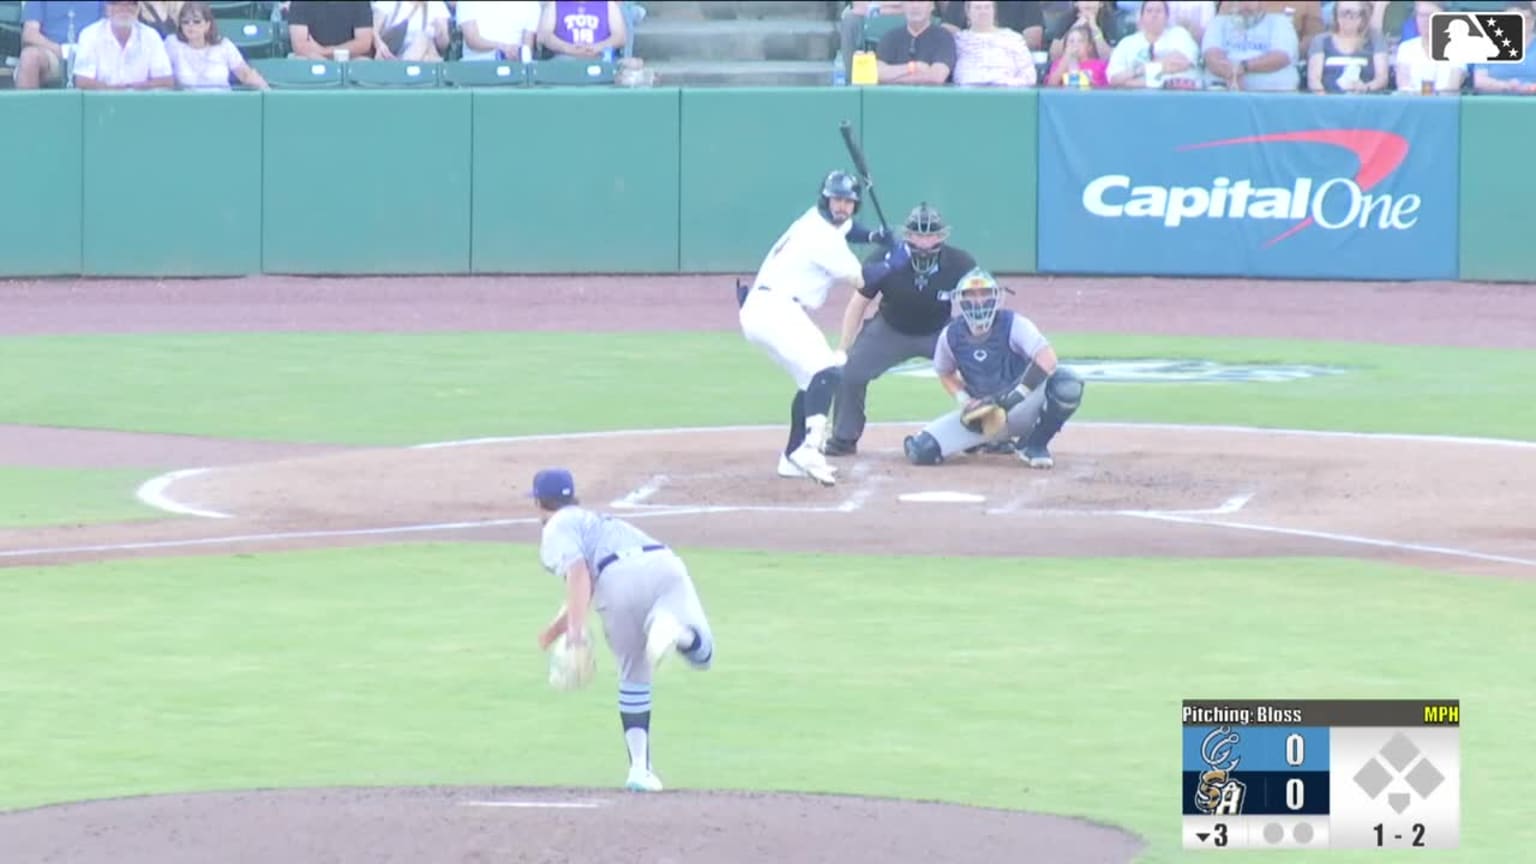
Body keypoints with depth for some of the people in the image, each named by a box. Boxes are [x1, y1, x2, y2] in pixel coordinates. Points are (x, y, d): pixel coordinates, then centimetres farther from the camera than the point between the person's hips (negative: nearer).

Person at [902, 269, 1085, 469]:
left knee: (1067, 384, -34)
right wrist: (964, 401, -6)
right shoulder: (951, 336, -5)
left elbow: (1047, 359, -30)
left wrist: (1017, 394, -36)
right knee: (920, 451, -17)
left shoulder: (1013, 325, -17)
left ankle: (1034, 445, -8)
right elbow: (946, 374, 13)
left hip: (1021, 409, -3)